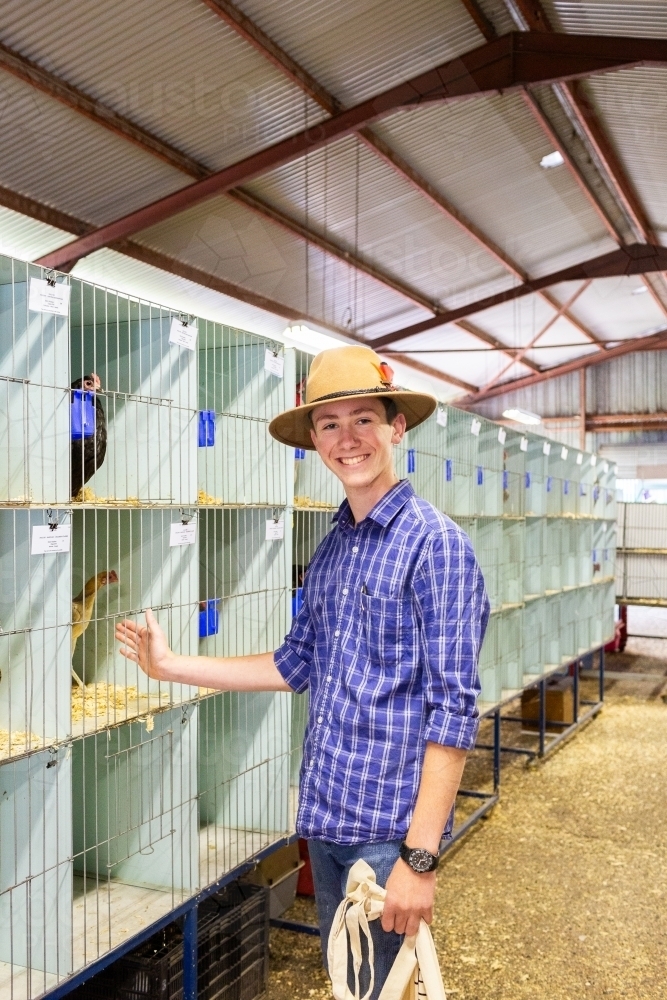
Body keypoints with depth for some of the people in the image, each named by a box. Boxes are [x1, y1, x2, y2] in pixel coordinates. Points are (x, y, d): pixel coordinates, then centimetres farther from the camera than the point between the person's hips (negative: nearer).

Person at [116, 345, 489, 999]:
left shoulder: (434, 543, -15)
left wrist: (420, 857, -20)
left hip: (390, 827, -7)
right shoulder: (330, 550, 8)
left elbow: (453, 710, -18)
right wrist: (171, 666, 15)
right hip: (324, 817, 7)